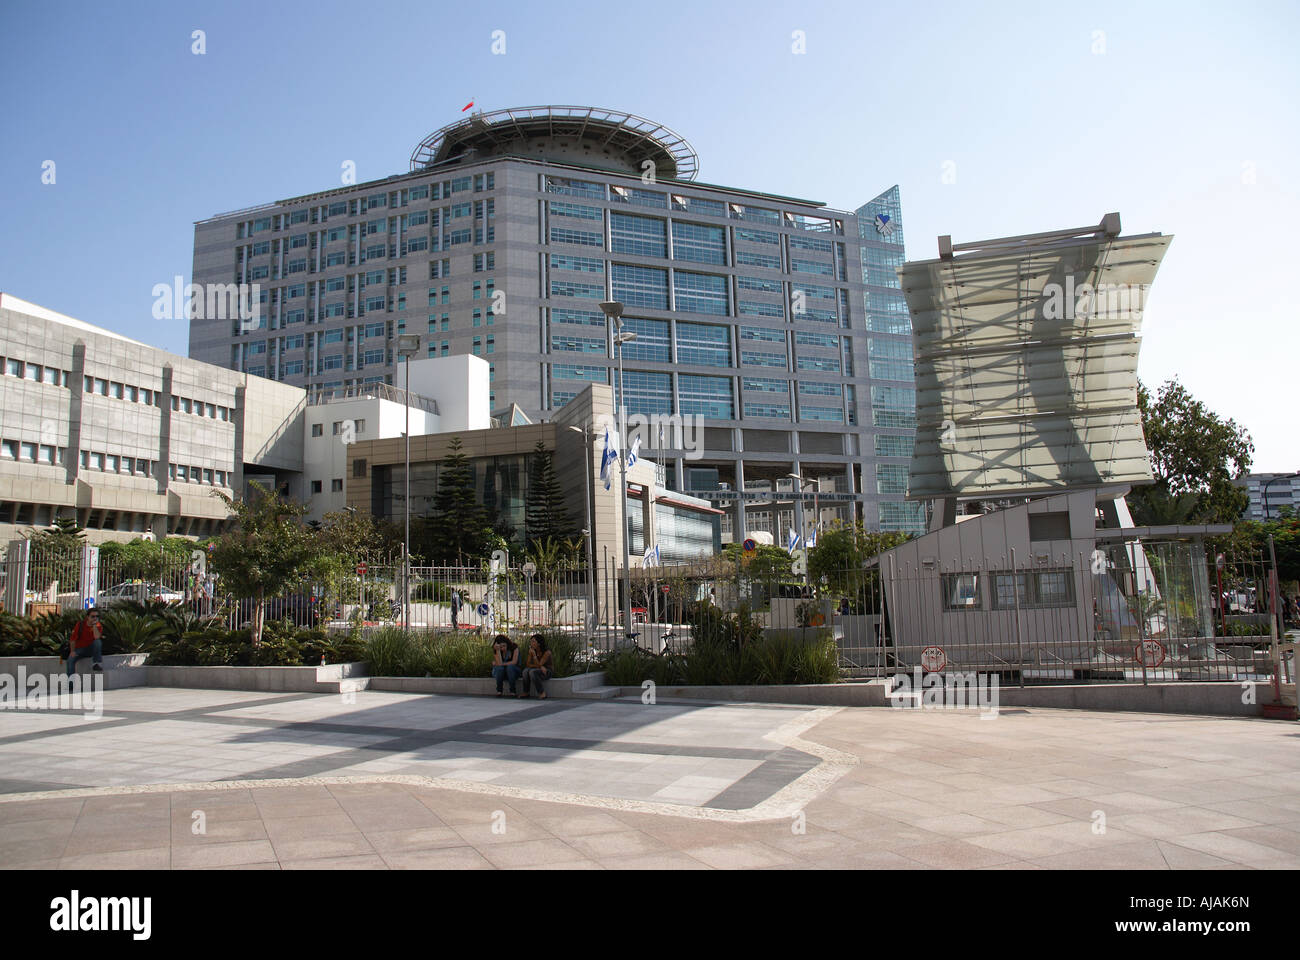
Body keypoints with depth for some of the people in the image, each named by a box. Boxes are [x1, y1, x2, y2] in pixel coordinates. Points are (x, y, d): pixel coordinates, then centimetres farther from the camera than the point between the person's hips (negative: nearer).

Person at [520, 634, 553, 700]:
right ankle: (525, 693, -17)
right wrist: (540, 666, -19)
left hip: (546, 672, -5)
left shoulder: (547, 652, -18)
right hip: (537, 671, 5)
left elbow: (538, 664, -22)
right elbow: (528, 664, -6)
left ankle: (542, 693, -23)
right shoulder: (532, 651, -3)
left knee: (532, 672, -34)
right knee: (526, 670, -27)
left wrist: (534, 654, -33)